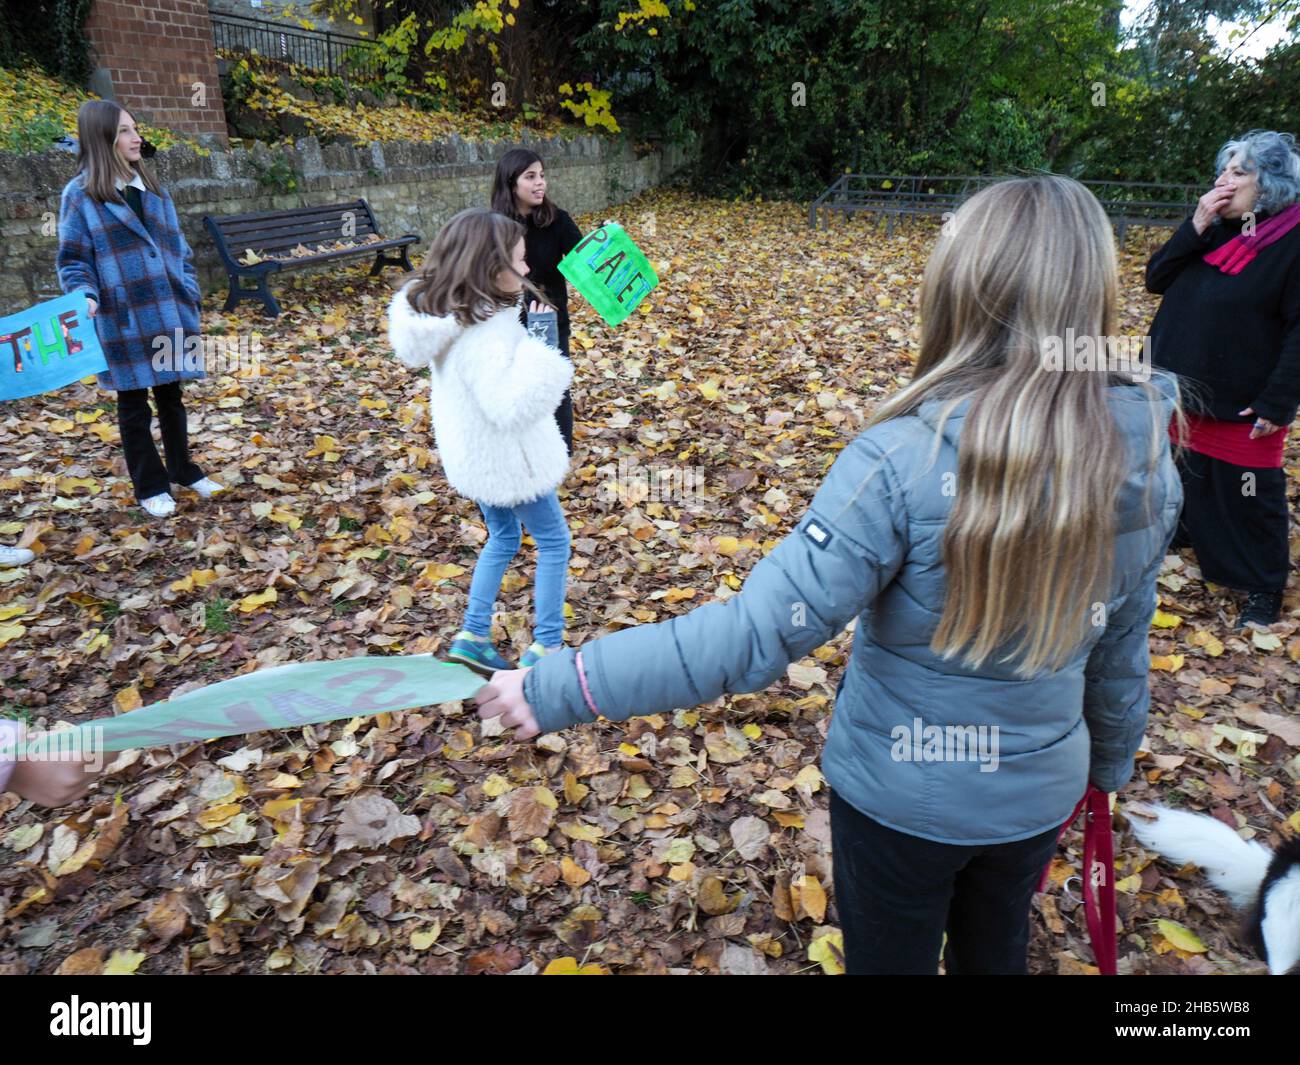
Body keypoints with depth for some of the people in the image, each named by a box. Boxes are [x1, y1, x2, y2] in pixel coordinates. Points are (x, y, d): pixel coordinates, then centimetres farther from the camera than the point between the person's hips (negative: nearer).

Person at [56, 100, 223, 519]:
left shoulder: (153, 189, 10)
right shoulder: (81, 194, -5)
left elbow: (178, 248, 14)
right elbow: (72, 259, -5)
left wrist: (189, 296, 5)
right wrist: (86, 296, -22)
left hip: (168, 314, 4)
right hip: (122, 320, -4)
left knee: (171, 395, 15)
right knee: (134, 404, 6)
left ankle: (182, 469, 31)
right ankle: (150, 485, 17)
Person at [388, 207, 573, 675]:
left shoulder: (447, 315, -3)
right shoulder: (483, 335, -32)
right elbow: (510, 407, -38)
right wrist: (540, 347, -38)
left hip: (473, 454, 9)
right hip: (506, 459, -9)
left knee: (503, 537, 25)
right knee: (553, 541, 10)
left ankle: (472, 637, 29)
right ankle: (545, 646, 19)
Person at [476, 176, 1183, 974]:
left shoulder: (904, 460, -31)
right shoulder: (1146, 465, -13)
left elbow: (758, 634, -34)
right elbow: (1121, 653, -1)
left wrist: (561, 688, -26)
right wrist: (1109, 762, 19)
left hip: (901, 795, -4)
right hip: (1038, 793, 5)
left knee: (890, 958, 24)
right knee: (997, 953, 32)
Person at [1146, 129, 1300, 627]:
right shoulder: (1215, 228, 7)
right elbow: (1157, 279, -1)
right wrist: (1195, 226, -14)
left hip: (1243, 404, -6)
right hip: (1182, 390, 6)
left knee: (1252, 498, 5)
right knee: (1182, 476, 23)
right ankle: (1175, 535, 45)